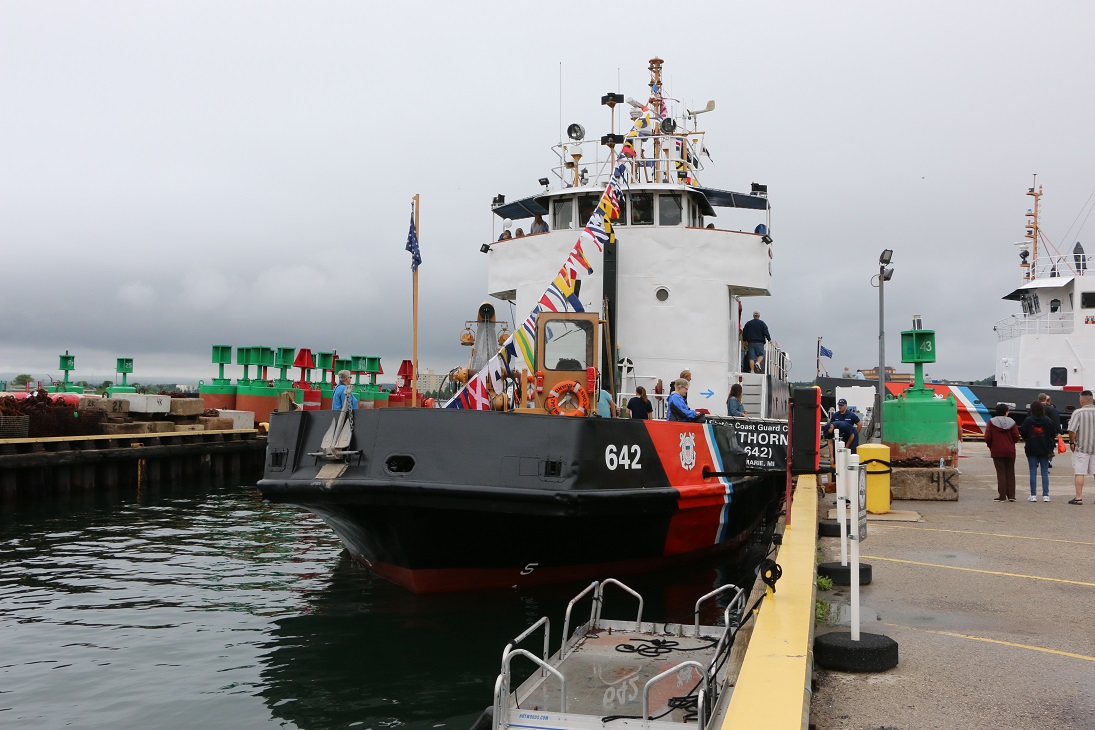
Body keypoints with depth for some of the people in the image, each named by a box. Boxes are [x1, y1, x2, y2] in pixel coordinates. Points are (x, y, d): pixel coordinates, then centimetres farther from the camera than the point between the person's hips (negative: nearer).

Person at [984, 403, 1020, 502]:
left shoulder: (991, 422, -4)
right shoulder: (1011, 422, -1)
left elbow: (987, 437, -9)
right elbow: (1016, 437, -5)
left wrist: (990, 446, 9)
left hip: (997, 452, -2)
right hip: (1010, 451, 2)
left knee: (1001, 473, 1)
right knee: (1010, 473, 10)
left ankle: (1002, 496, -2)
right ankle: (1011, 495, 10)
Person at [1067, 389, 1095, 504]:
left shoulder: (1078, 412, -11)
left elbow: (1072, 430, -16)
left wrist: (1071, 443, -2)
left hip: (1081, 448, -4)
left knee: (1079, 473, -2)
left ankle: (1079, 498, -3)